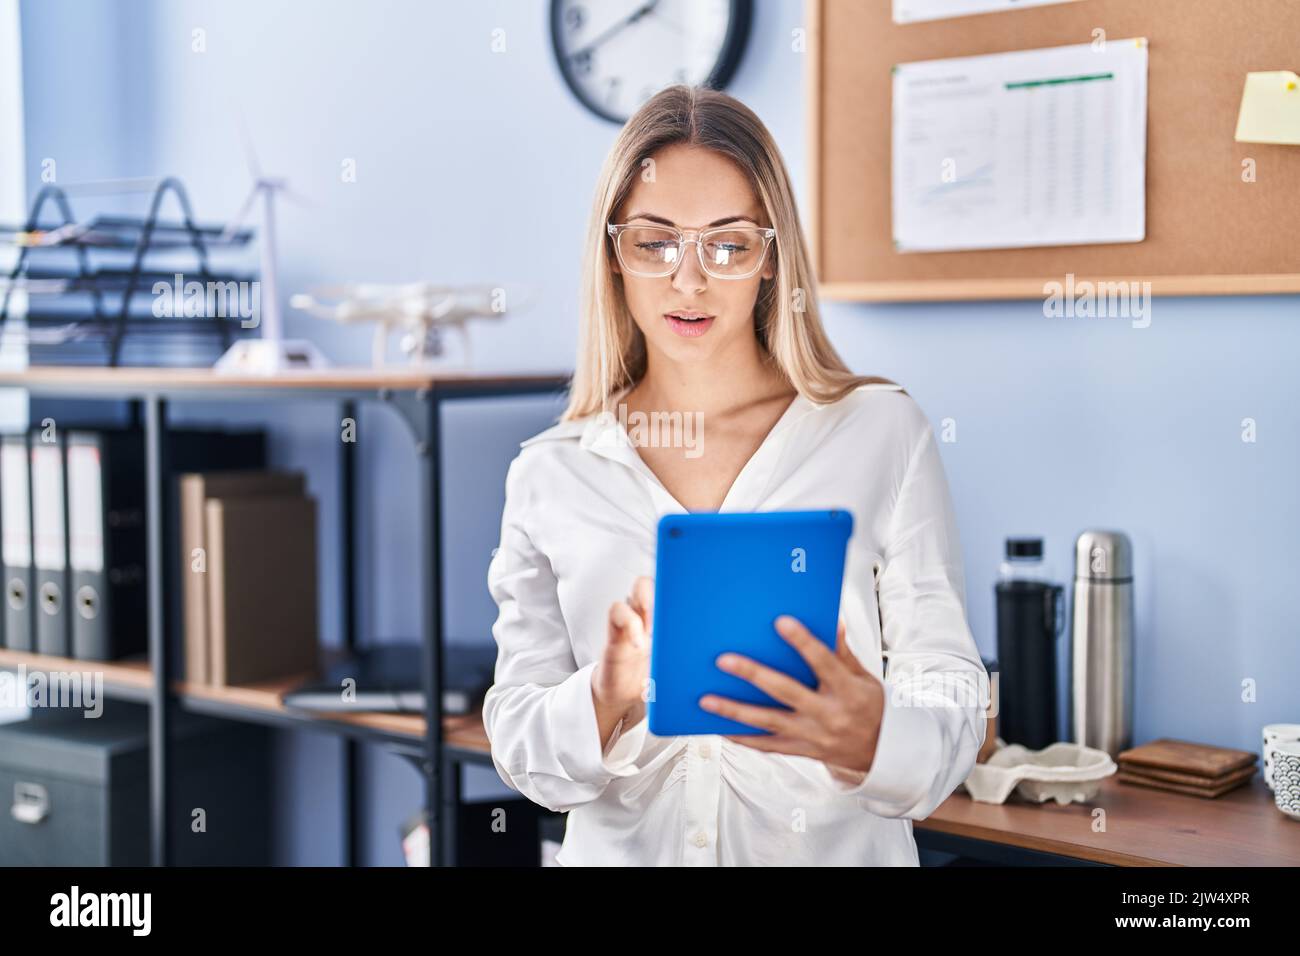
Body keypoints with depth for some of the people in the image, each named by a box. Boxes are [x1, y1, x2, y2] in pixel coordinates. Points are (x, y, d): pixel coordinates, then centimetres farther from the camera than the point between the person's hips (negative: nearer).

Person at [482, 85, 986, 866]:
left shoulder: (883, 434, -1)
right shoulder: (549, 477, 4)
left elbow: (955, 709, -2)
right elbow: (521, 746, 2)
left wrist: (870, 737, -21)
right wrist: (605, 700, -17)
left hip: (834, 846, -1)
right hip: (623, 847, 2)